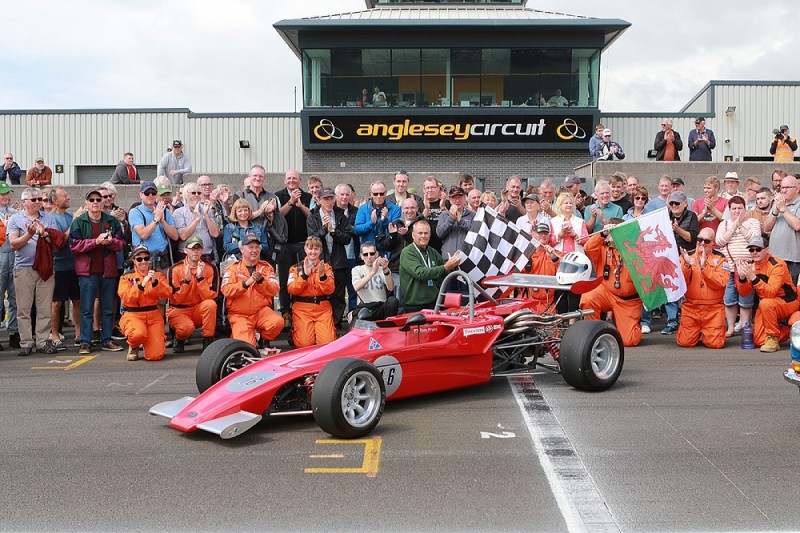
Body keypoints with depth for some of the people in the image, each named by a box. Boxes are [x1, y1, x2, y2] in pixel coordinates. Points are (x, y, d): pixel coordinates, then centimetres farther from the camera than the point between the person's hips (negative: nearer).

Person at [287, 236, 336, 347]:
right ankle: (295, 330, 18)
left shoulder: (326, 267, 9)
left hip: (323, 309, 1)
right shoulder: (296, 268, 6)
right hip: (302, 309, -1)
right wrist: (305, 275, -20)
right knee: (305, 343, -15)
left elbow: (329, 290, -3)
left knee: (328, 342, -15)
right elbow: (291, 290, -8)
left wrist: (322, 275, -19)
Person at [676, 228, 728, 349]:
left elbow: (721, 282, -13)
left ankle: (706, 332, 24)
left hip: (713, 308, -1)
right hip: (690, 306, 1)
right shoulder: (687, 256, 4)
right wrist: (687, 265, -20)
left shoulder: (720, 258, 1)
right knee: (684, 342, -7)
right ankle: (697, 332, 26)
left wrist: (704, 266, -20)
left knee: (715, 343, -10)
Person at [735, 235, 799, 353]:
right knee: (759, 341, -8)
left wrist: (753, 277, -44)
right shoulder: (750, 265, -2)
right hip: (765, 307, 6)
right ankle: (786, 331, 20)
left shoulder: (777, 265, -21)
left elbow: (771, 292, -34)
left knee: (765, 303, -38)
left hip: (788, 303, -6)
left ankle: (773, 338, -18)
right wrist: (742, 277, -23)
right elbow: (744, 293, -4)